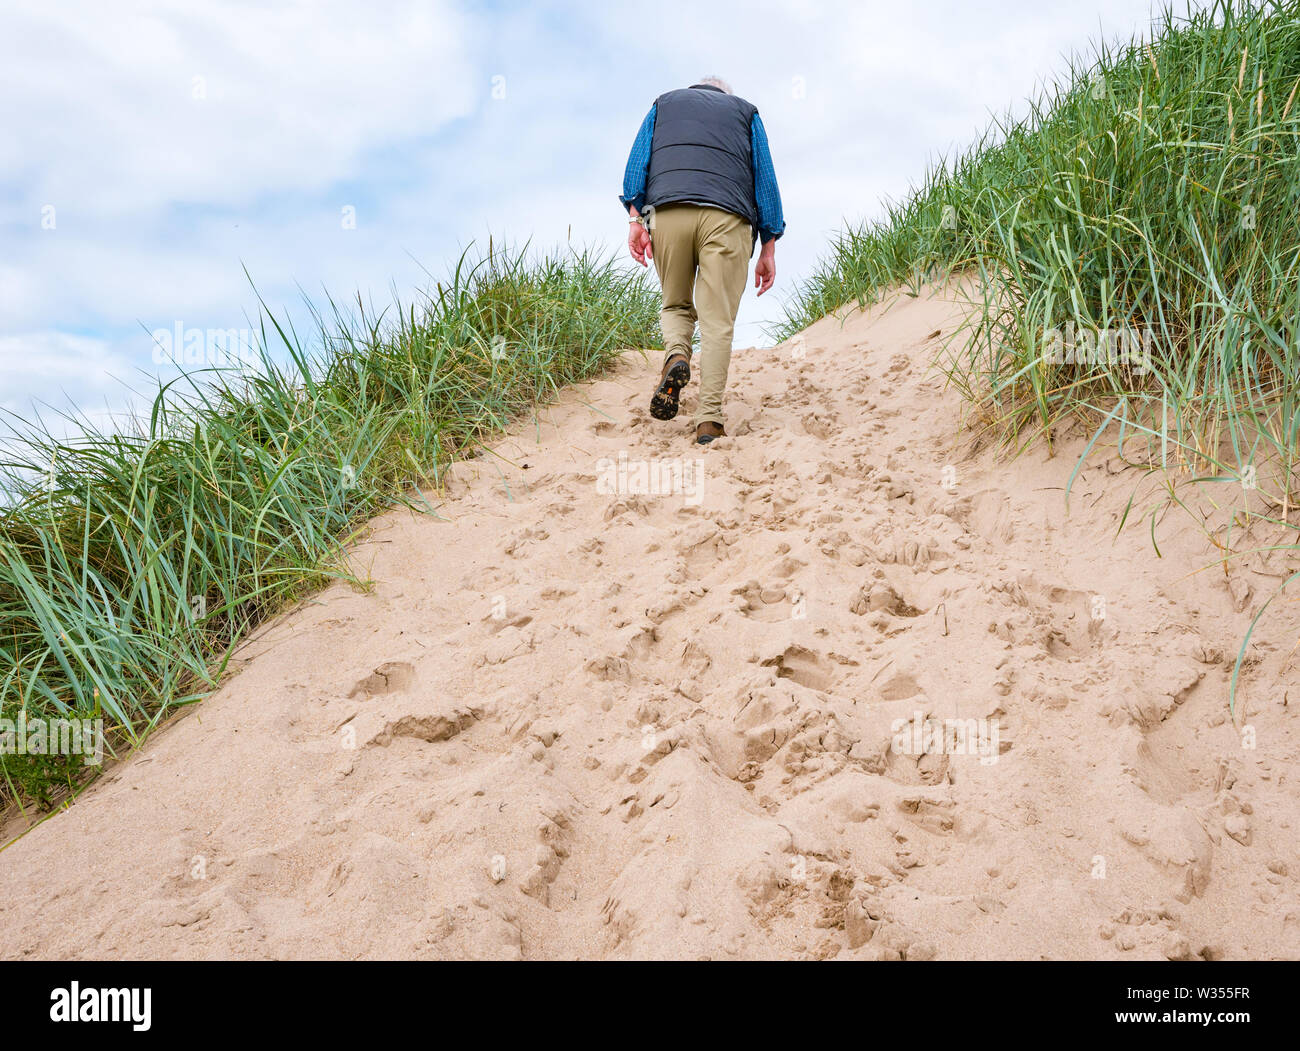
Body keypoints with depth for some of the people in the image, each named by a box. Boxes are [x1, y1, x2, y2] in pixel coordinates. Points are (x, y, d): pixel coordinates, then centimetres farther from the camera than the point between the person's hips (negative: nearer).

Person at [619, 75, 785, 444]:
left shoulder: (664, 102, 30)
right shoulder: (745, 110, 28)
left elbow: (638, 158, 12)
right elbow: (765, 176, 17)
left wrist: (635, 217, 3)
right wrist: (768, 248, 14)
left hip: (668, 212, 1)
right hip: (728, 218, -1)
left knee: (676, 305, 18)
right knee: (718, 321, -2)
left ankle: (676, 356, -13)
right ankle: (709, 419, -11)